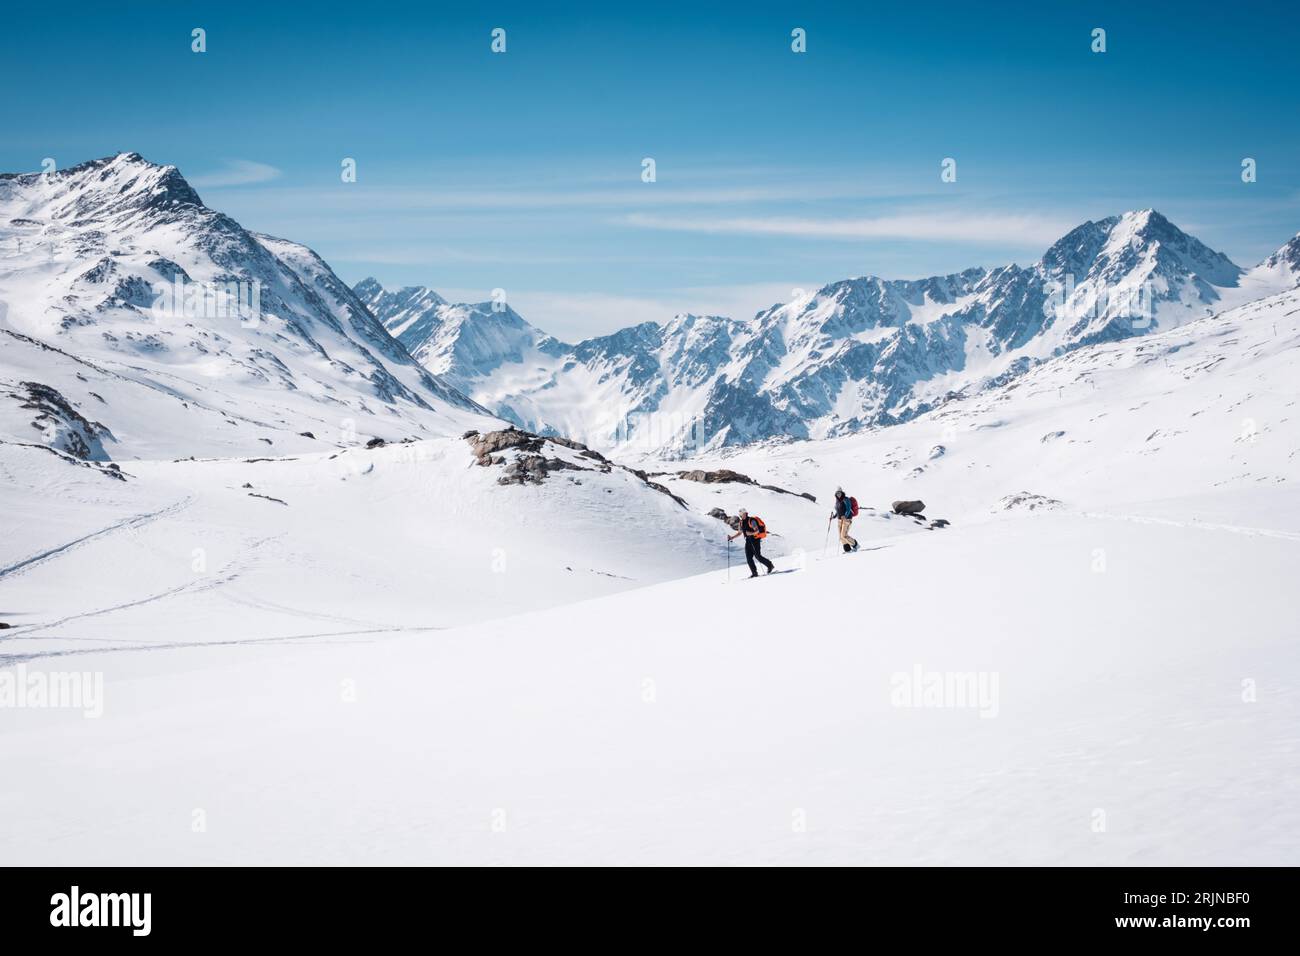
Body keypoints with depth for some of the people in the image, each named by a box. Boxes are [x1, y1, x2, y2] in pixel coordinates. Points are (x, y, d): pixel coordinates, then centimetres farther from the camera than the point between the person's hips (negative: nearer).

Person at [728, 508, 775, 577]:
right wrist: (731, 537, 9)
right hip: (748, 541, 7)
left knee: (758, 556, -8)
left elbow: (757, 531, -19)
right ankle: (754, 573, 2)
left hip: (755, 539, -7)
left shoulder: (751, 521, -12)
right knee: (748, 558, -2)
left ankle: (770, 565, 12)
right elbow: (739, 533, 20)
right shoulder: (741, 523, 10)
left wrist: (751, 533, -37)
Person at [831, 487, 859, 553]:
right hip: (840, 519, 8)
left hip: (847, 519, -8)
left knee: (844, 535, -13)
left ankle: (855, 545, 4)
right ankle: (847, 549, 9)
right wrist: (834, 516, 10)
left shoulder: (846, 499, -11)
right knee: (841, 536, 2)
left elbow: (848, 509, -18)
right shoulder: (837, 501, 13)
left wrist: (845, 516, -33)